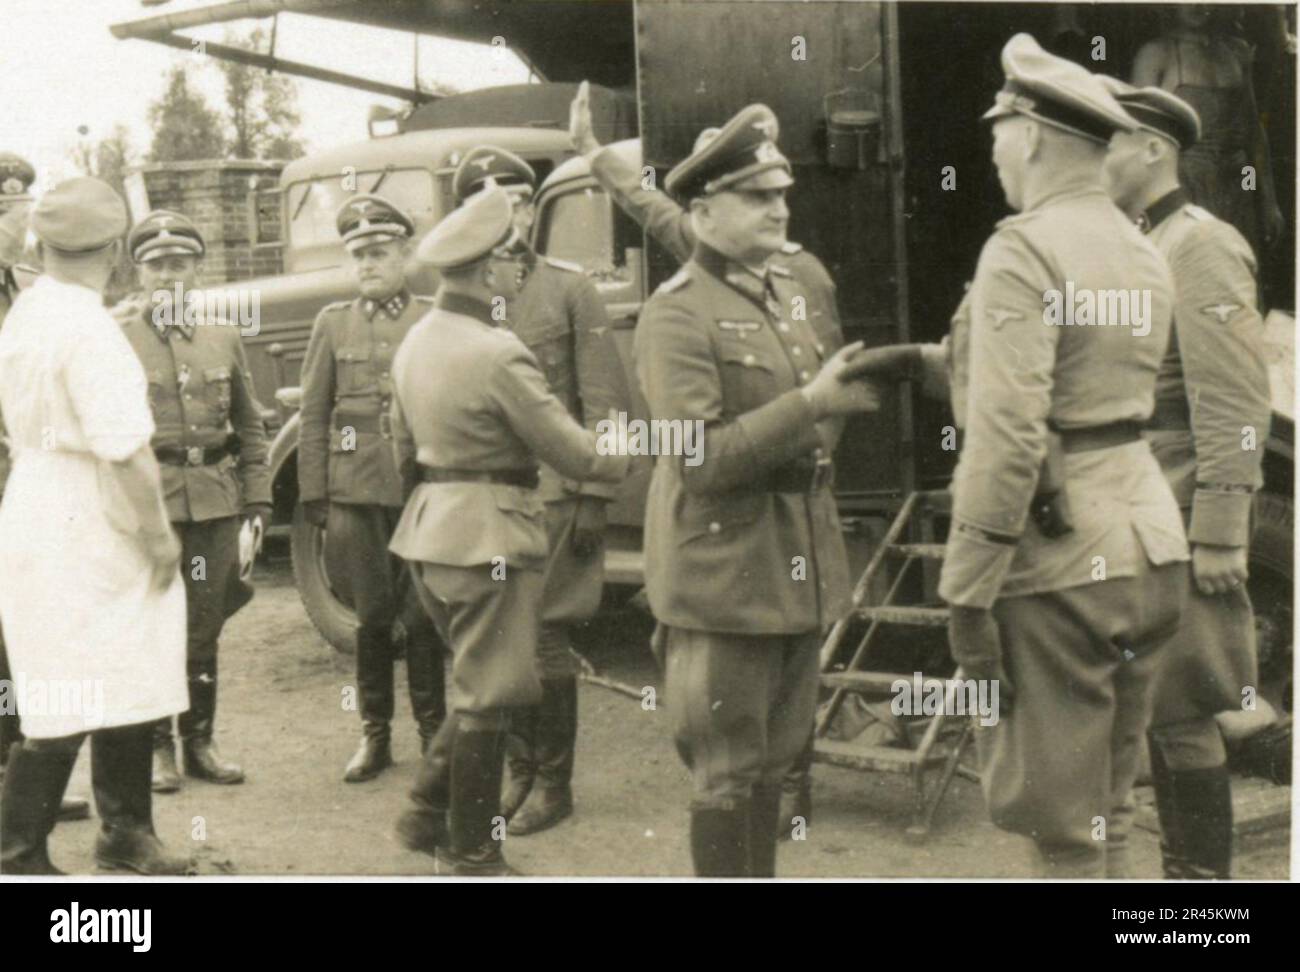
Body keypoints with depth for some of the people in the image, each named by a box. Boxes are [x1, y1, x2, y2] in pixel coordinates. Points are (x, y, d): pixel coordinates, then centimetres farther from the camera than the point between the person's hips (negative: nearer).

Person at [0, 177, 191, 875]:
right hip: (75, 541, -9)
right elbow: (127, 450, -24)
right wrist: (159, 535, -14)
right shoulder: (88, 329, -20)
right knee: (67, 710, 0)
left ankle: (125, 833, 29)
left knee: (124, 689, 17)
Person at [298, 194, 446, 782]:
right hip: (355, 491, 2)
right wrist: (313, 495, 4)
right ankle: (374, 734, 20)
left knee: (422, 615, 3)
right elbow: (314, 416, 9)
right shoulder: (334, 323, 9)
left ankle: (433, 732, 17)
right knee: (371, 614, 7)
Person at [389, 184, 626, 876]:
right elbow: (572, 454, -15)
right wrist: (620, 457, 4)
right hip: (490, 535, -9)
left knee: (476, 683, 21)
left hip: (430, 528, 9)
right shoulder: (498, 353, -19)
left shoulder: (416, 341, 8)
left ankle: (429, 814, 26)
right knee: (487, 699, 3)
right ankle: (472, 854, 14)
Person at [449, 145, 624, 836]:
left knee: (544, 638, -3)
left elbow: (603, 403, -3)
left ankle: (554, 783, 11)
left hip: (551, 494, -4)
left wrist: (593, 497, -9)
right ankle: (519, 772, 22)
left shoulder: (569, 289, 0)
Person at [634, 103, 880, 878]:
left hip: (801, 569, 8)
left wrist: (850, 392, 1)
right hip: (725, 575, -7)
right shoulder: (676, 315, -12)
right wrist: (809, 403, -24)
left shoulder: (790, 291, 13)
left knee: (777, 759, 17)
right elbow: (700, 460, -20)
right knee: (730, 771, 3)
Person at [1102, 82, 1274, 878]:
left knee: (1181, 712, -4)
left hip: (1181, 526, -9)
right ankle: (1181, 870, 23)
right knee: (1155, 707, 13)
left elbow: (1235, 405, -16)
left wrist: (1220, 535, -20)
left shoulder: (1202, 246, -9)